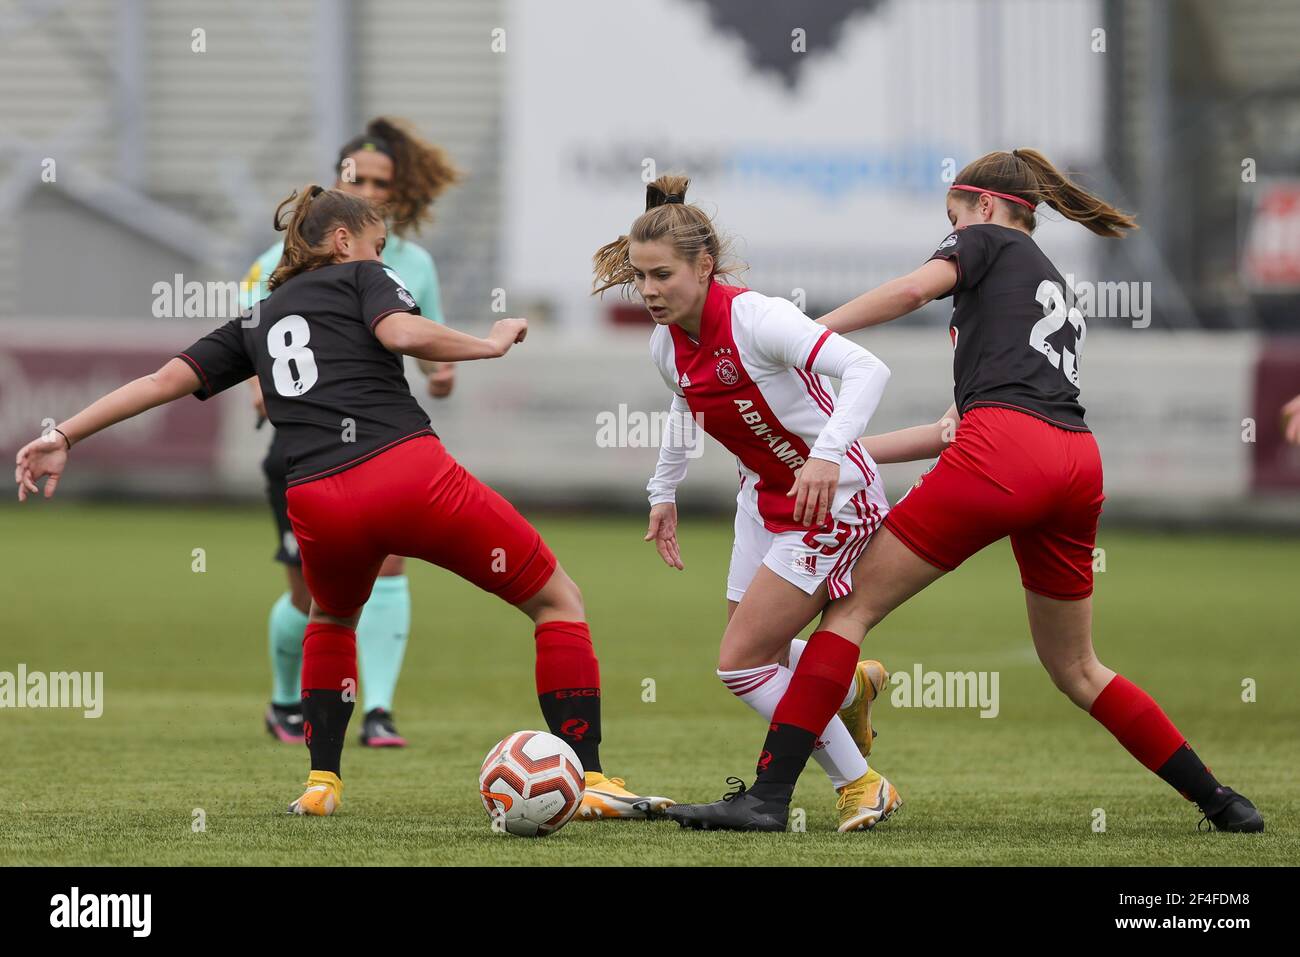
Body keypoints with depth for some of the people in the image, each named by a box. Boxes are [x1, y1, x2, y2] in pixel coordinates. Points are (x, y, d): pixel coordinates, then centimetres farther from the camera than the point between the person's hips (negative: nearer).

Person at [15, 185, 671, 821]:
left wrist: (63, 437, 19)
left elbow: (167, 378, 19)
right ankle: (590, 781, 1)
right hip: (410, 474, -4)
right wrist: (491, 343, 8)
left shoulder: (256, 322, 28)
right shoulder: (358, 278, 16)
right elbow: (401, 333, -5)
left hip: (317, 503, 4)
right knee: (558, 599, 11)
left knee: (333, 618, 39)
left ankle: (321, 782, 26)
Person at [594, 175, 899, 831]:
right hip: (765, 497, 8)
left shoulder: (755, 319, -28)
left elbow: (866, 370, -37)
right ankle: (855, 685, 48)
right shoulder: (667, 345, -4)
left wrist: (827, 454, -48)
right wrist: (664, 490, 20)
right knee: (757, 653, 15)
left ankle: (861, 787, 5)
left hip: (832, 498, -8)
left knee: (740, 662, -10)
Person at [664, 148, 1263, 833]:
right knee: (1075, 670, 22)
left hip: (1002, 454, -7)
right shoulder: (1057, 294, 35)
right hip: (1077, 464, 7)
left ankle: (768, 795, -11)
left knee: (852, 607, -2)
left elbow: (912, 290, -8)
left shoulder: (987, 241, 15)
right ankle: (1219, 802, 21)